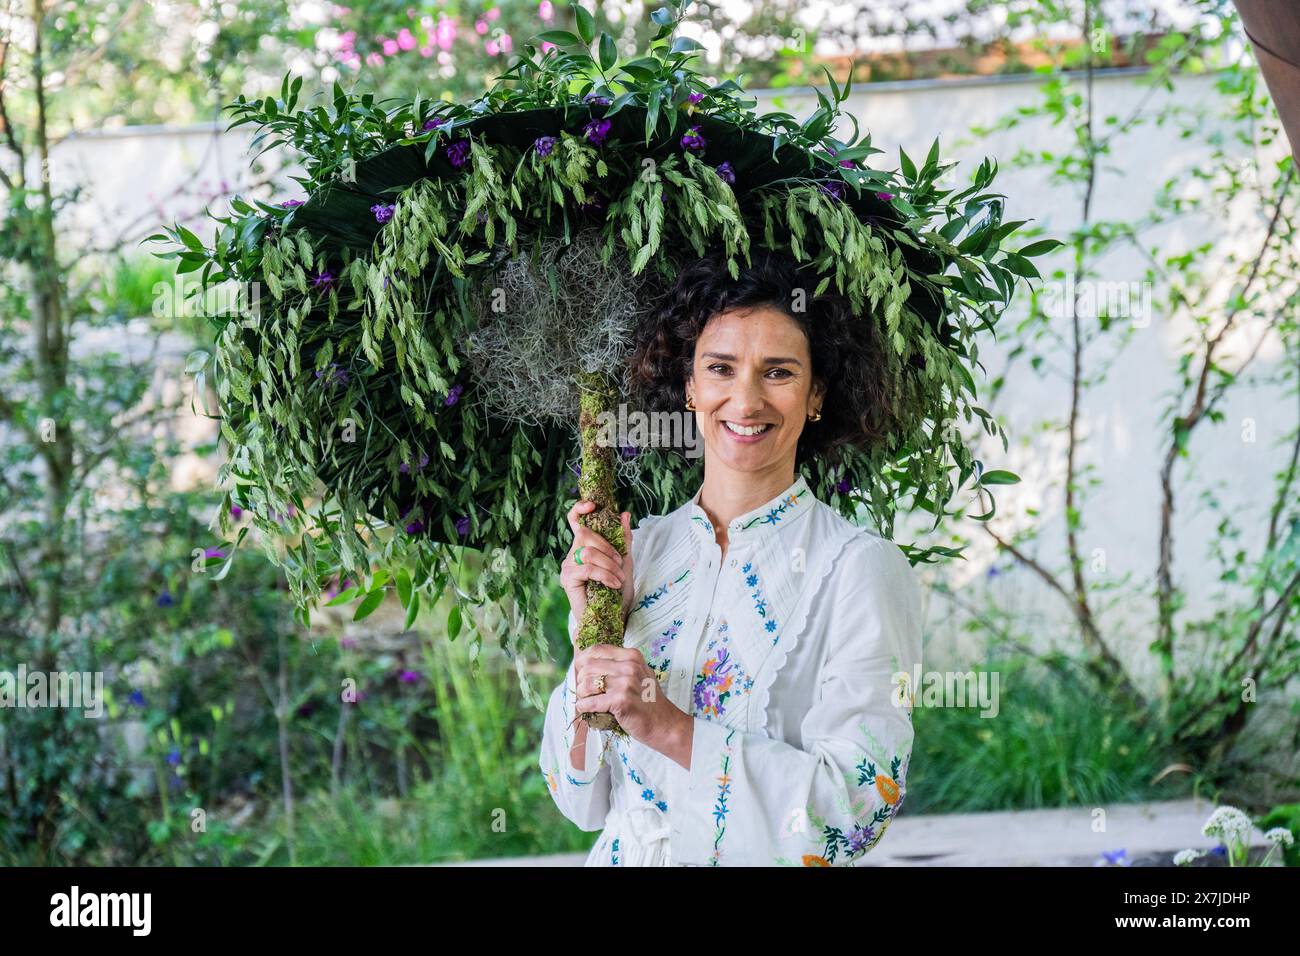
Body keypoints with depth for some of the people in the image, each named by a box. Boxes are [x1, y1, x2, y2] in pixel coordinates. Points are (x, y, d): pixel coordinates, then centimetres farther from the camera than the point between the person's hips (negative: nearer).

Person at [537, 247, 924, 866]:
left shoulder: (861, 567, -7)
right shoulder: (640, 549, 4)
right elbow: (583, 802, 5)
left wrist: (668, 727, -20)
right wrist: (591, 636, -8)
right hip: (628, 856, 3)